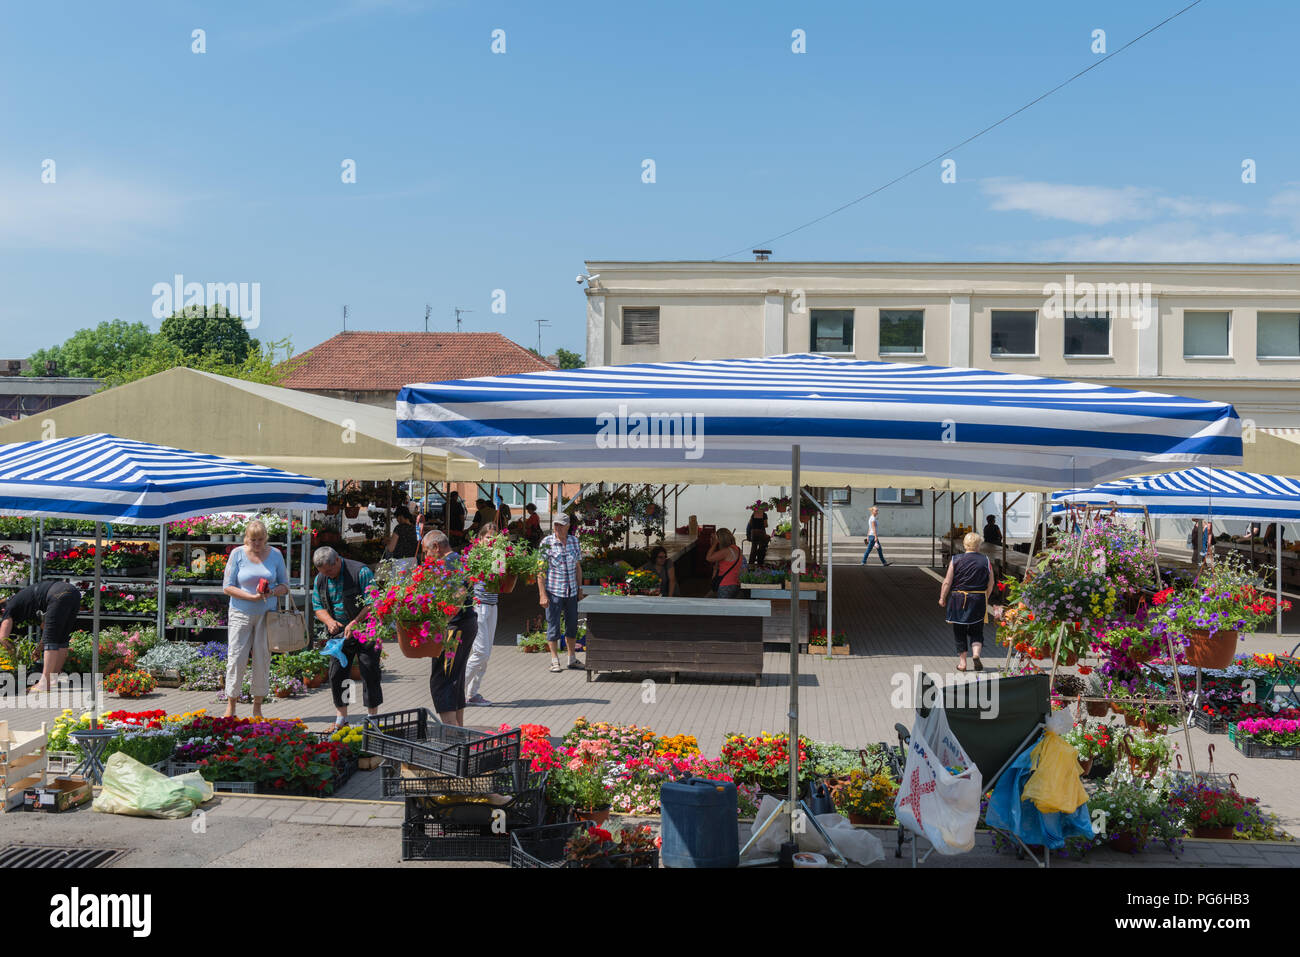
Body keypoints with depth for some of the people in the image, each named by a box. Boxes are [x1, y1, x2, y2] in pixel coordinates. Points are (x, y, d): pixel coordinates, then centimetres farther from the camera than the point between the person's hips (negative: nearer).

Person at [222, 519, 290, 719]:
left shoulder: (275, 555, 3)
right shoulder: (237, 554, -3)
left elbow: (284, 586, 9)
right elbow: (228, 587, -4)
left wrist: (272, 592, -14)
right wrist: (252, 597, -17)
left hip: (266, 614, 2)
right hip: (241, 613, -2)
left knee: (262, 659, 2)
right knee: (236, 659, -5)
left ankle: (257, 707, 12)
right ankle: (230, 706, 5)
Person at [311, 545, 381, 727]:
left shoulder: (361, 572, -13)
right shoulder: (320, 579, 5)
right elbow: (317, 607, 9)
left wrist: (355, 622, -25)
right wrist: (329, 621, -12)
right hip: (339, 633, 5)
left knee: (370, 674, -3)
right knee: (337, 675, 3)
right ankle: (341, 719, 15)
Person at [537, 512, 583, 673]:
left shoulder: (574, 541, 4)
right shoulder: (546, 542, -9)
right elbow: (540, 571, -9)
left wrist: (580, 588, 11)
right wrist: (542, 594, -14)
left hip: (571, 591, 4)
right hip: (553, 591, -4)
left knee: (572, 625, 11)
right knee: (553, 625, 0)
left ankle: (572, 659, 23)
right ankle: (555, 661, 10)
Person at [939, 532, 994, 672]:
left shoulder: (955, 560, -5)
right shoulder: (986, 561, -1)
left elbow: (947, 582, -6)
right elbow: (990, 584, 2)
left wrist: (942, 598, 6)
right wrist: (985, 598, 18)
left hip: (958, 599, -1)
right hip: (978, 600, 1)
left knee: (959, 632, 9)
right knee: (976, 631, 12)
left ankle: (962, 661, 10)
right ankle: (976, 652, -12)